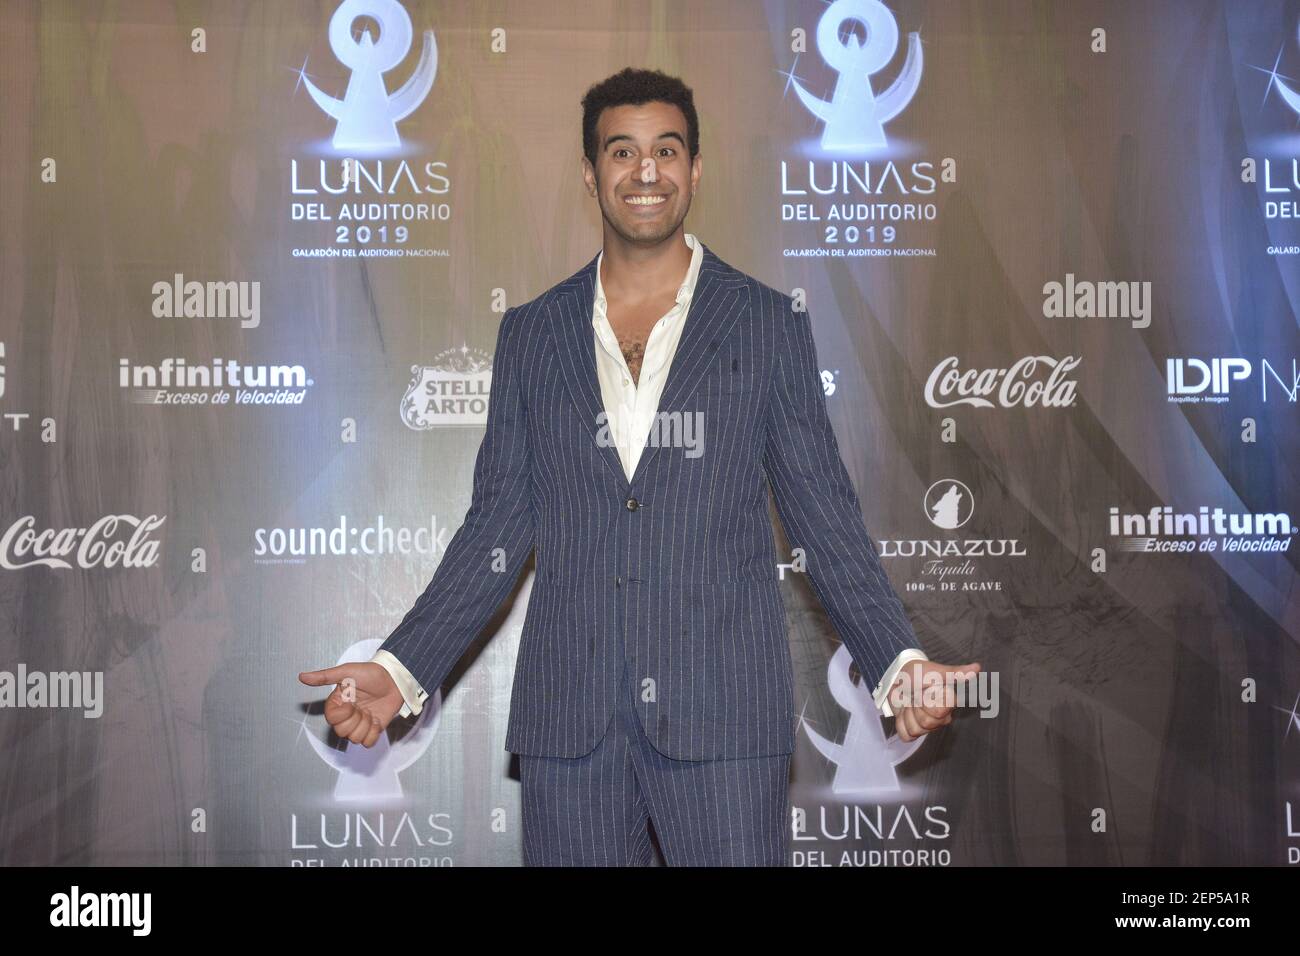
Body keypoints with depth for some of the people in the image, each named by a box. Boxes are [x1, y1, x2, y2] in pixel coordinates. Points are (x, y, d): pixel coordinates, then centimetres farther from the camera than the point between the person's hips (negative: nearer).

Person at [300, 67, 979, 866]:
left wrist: (898, 663, -9)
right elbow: (501, 525, 10)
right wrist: (403, 668, 1)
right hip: (568, 718, 2)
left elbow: (825, 517, 3)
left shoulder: (769, 326, 4)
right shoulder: (531, 333, 10)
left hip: (724, 712, -1)